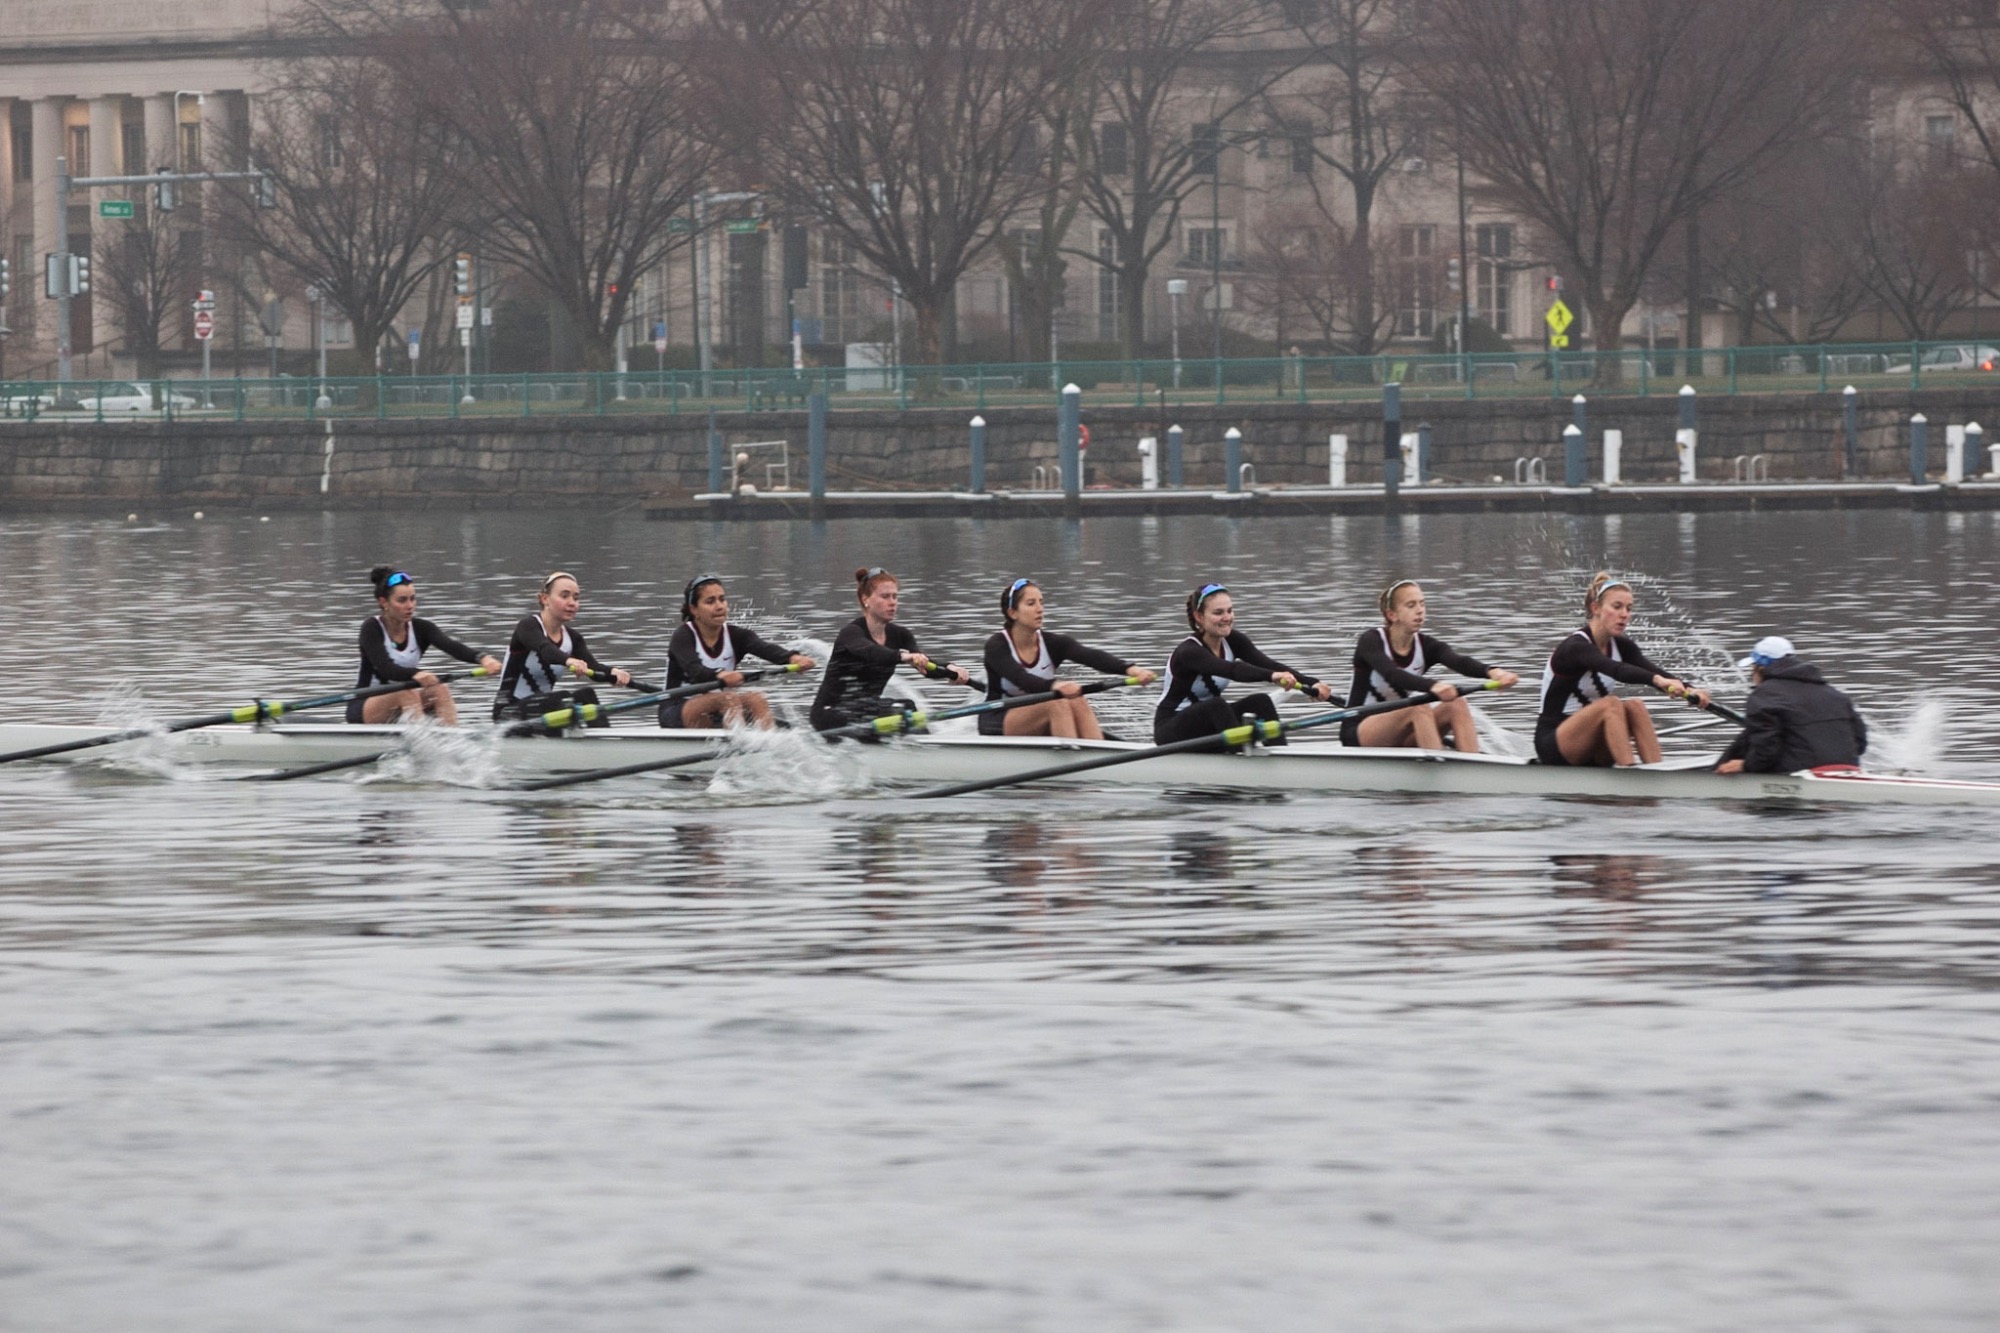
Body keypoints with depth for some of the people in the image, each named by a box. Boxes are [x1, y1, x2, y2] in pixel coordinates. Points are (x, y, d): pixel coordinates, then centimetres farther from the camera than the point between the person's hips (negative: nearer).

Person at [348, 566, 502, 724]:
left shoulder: (420, 628, -2)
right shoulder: (372, 629, -14)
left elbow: (452, 646, -20)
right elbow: (384, 668, -30)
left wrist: (482, 658, -41)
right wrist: (415, 674, -51)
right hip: (363, 706, -5)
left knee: (440, 690, -21)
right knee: (407, 693, -31)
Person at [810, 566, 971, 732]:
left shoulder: (899, 636, 3)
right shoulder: (851, 633, -16)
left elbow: (927, 667, -12)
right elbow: (871, 652, -39)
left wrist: (950, 669, -35)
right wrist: (904, 656, -58)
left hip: (867, 711, 7)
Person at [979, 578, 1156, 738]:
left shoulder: (1052, 643, 0)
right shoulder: (997, 646, -12)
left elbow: (1091, 657, -18)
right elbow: (1021, 679, -32)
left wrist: (1128, 669, -37)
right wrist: (1053, 686, -53)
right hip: (999, 727, -5)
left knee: (1078, 703, -25)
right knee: (1057, 703, -30)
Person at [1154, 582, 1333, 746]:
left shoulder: (1232, 641, -3)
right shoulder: (1188, 652, -24)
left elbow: (1267, 664, -17)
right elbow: (1231, 670, -42)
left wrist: (1312, 685, -33)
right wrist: (1271, 676, -58)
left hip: (1211, 721, 7)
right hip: (1171, 730, -7)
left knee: (1261, 701, -17)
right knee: (1216, 705, -35)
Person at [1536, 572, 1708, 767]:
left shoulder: (1621, 646, 5)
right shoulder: (1575, 648, -18)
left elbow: (1652, 670, -13)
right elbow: (1615, 670, -37)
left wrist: (1688, 690, -33)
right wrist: (1657, 680, -54)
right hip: (1552, 744, -7)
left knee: (1634, 706, -20)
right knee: (1610, 704, -30)